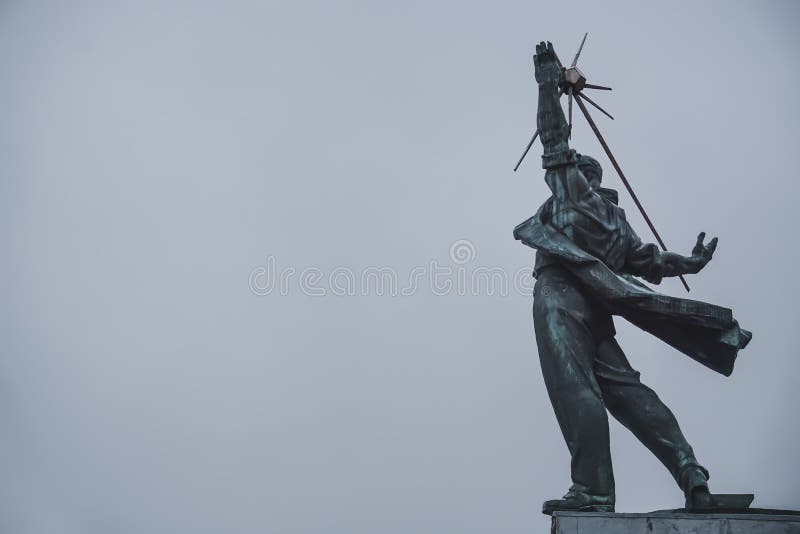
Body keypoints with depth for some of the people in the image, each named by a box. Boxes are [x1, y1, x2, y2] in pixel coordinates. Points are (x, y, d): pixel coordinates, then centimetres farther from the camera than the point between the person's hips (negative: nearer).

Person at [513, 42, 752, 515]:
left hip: (562, 289, -7)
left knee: (575, 387, -16)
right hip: (596, 306, 7)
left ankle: (593, 491, -25)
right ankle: (689, 472, -3)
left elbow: (555, 139, 12)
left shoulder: (571, 183, 16)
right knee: (624, 387, 7)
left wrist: (548, 84, 18)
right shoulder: (615, 217, 30)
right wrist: (691, 263, 38)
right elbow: (648, 261, 25)